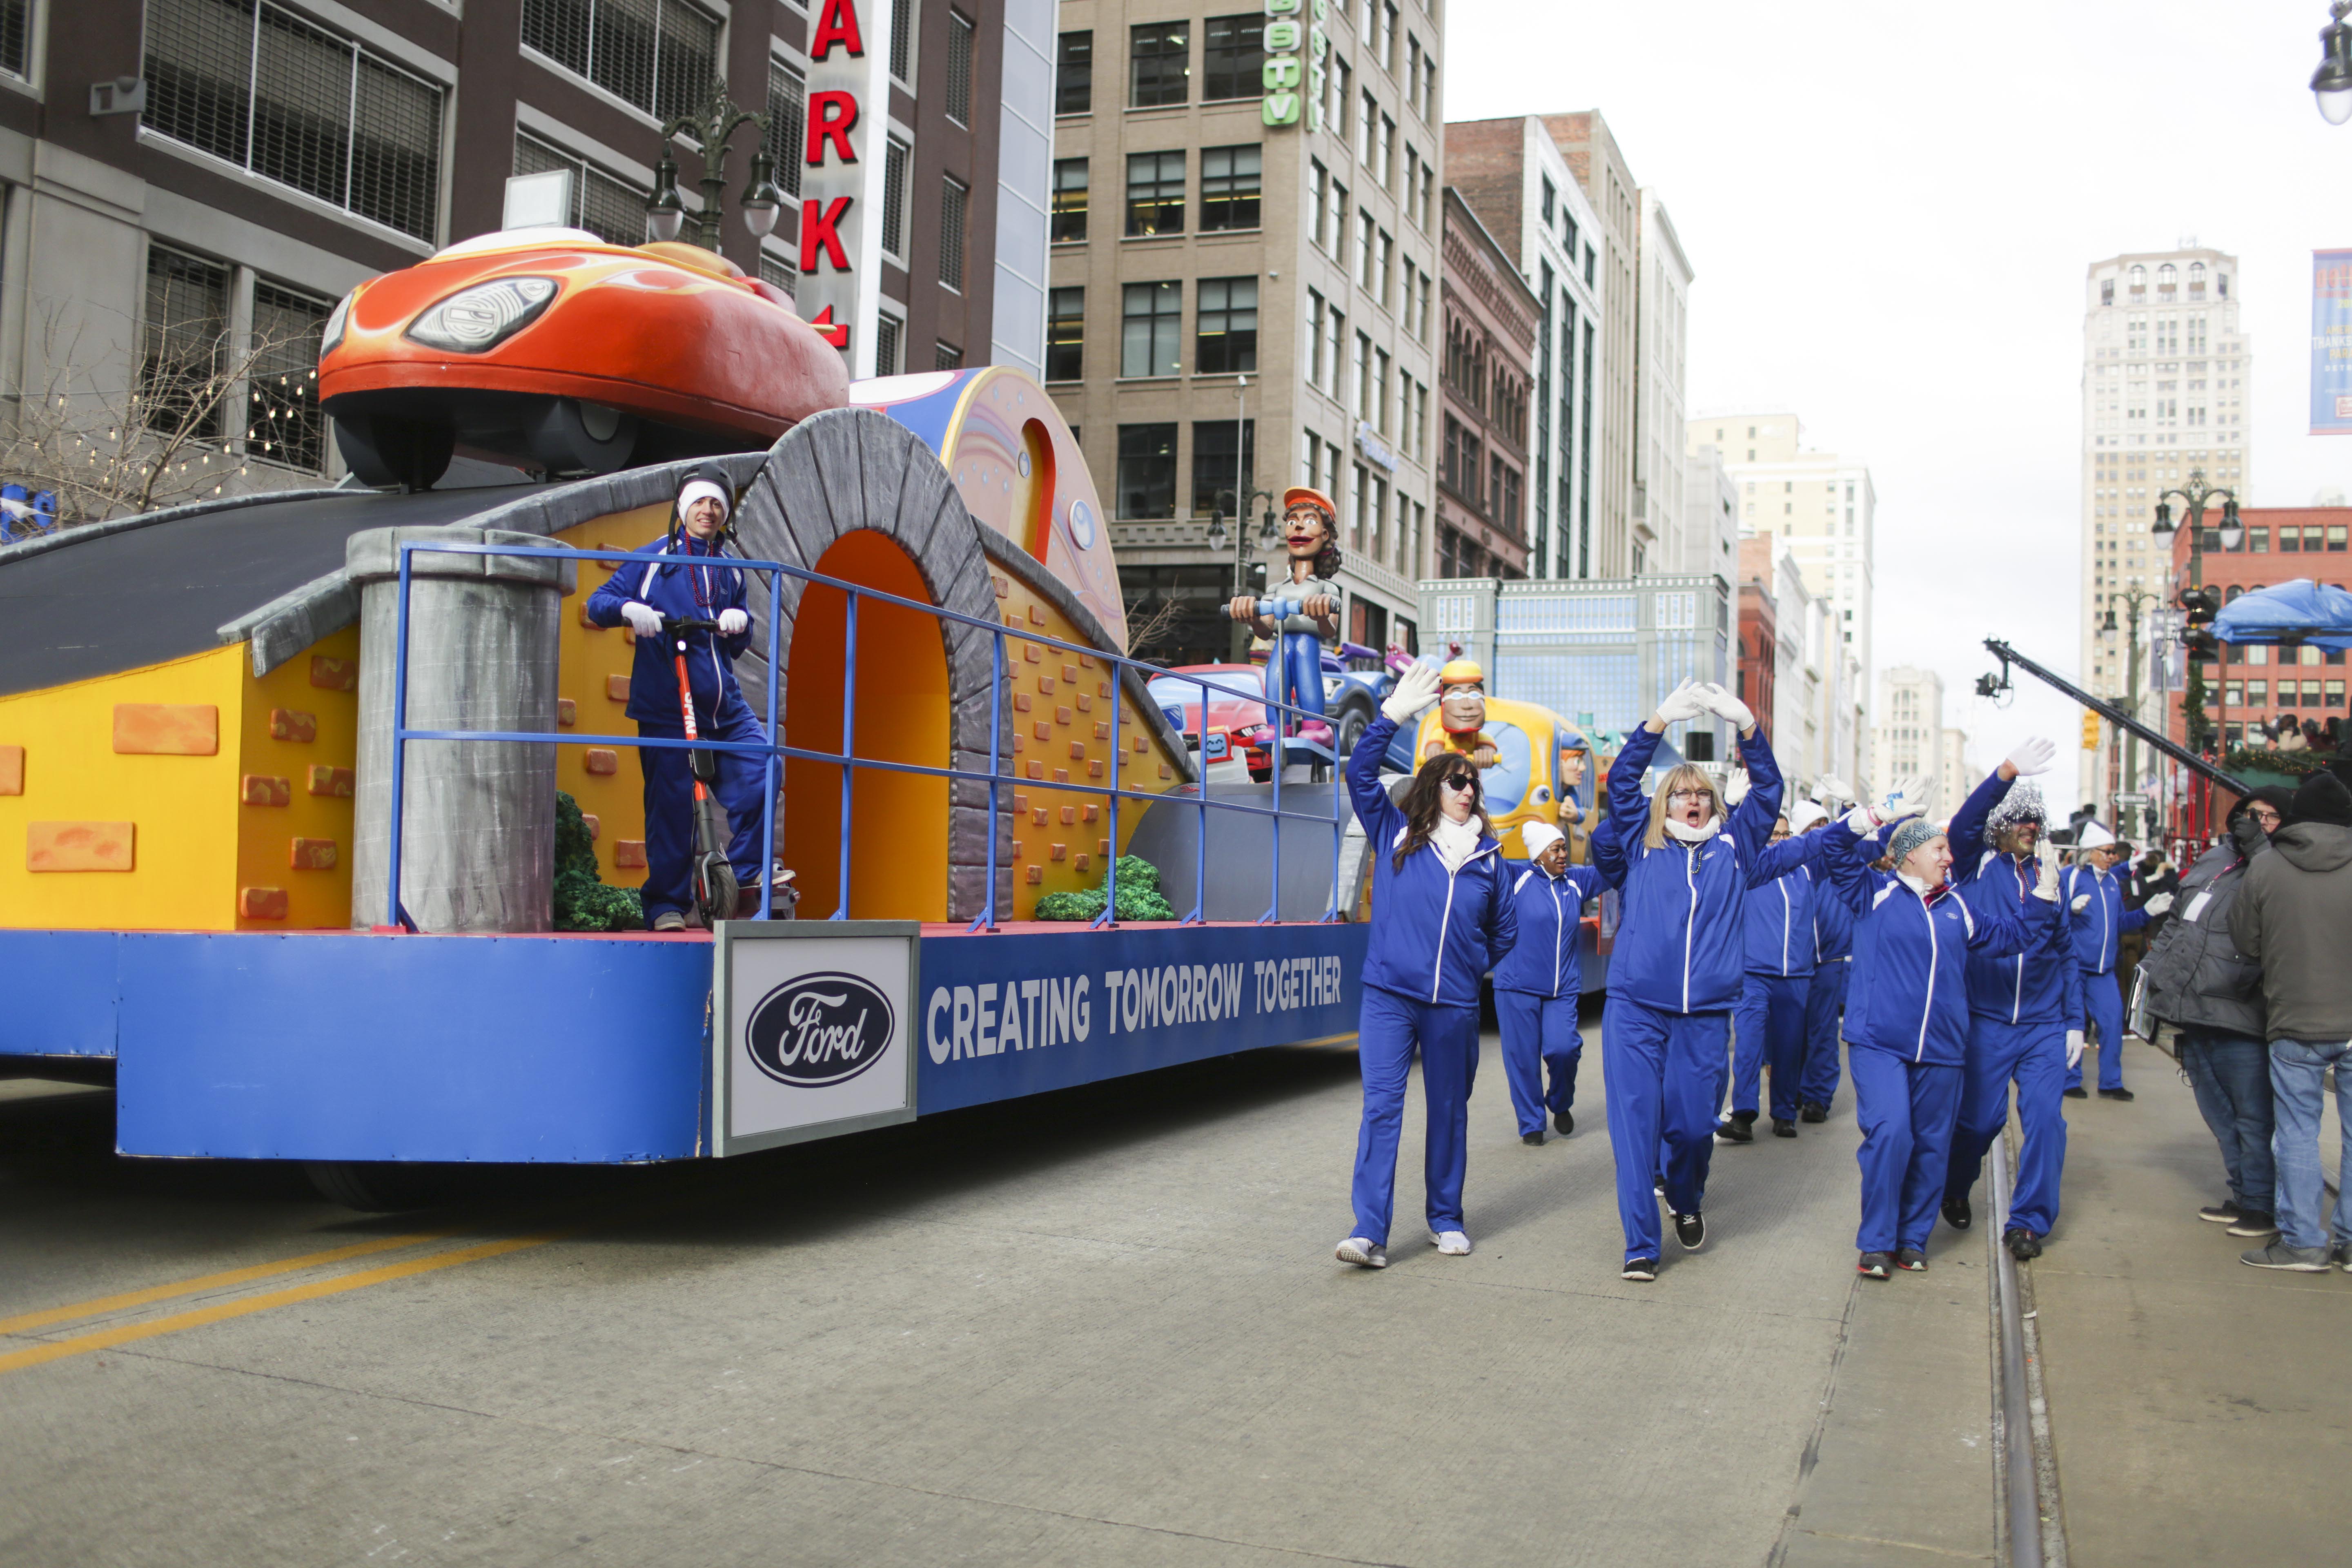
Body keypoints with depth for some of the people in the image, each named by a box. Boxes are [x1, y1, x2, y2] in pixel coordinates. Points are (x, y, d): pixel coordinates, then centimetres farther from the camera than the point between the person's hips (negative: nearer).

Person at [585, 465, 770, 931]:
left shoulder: (730, 570, 17)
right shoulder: (653, 558, 5)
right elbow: (598, 603, 3)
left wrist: (739, 622, -4)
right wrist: (629, 609, -19)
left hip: (724, 702, 4)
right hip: (665, 704, -4)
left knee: (759, 765, -15)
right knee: (671, 804, -4)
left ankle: (743, 875, 0)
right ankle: (667, 904, 7)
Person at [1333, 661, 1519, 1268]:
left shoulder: (1486, 854, 9)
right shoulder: (1394, 834, 4)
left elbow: (1504, 929, 21)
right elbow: (1360, 773, -5)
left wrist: (1474, 966, 11)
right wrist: (1392, 716, -12)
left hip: (1454, 1006, 3)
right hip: (1388, 996, -2)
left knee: (1449, 1110, 12)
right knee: (1381, 1107, -10)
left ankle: (1446, 1218, 25)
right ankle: (1370, 1232, -13)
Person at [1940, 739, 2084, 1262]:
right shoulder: (1976, 866, 1)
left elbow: (2067, 953, 14)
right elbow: (1964, 824, -20)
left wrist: (2075, 1021, 9)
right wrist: (2008, 773, -34)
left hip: (2044, 1024, 3)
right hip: (1985, 1018, -3)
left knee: (2045, 1116, -8)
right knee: (1980, 1118, 2)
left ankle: (2029, 1221, 4)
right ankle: (1955, 1191, 31)